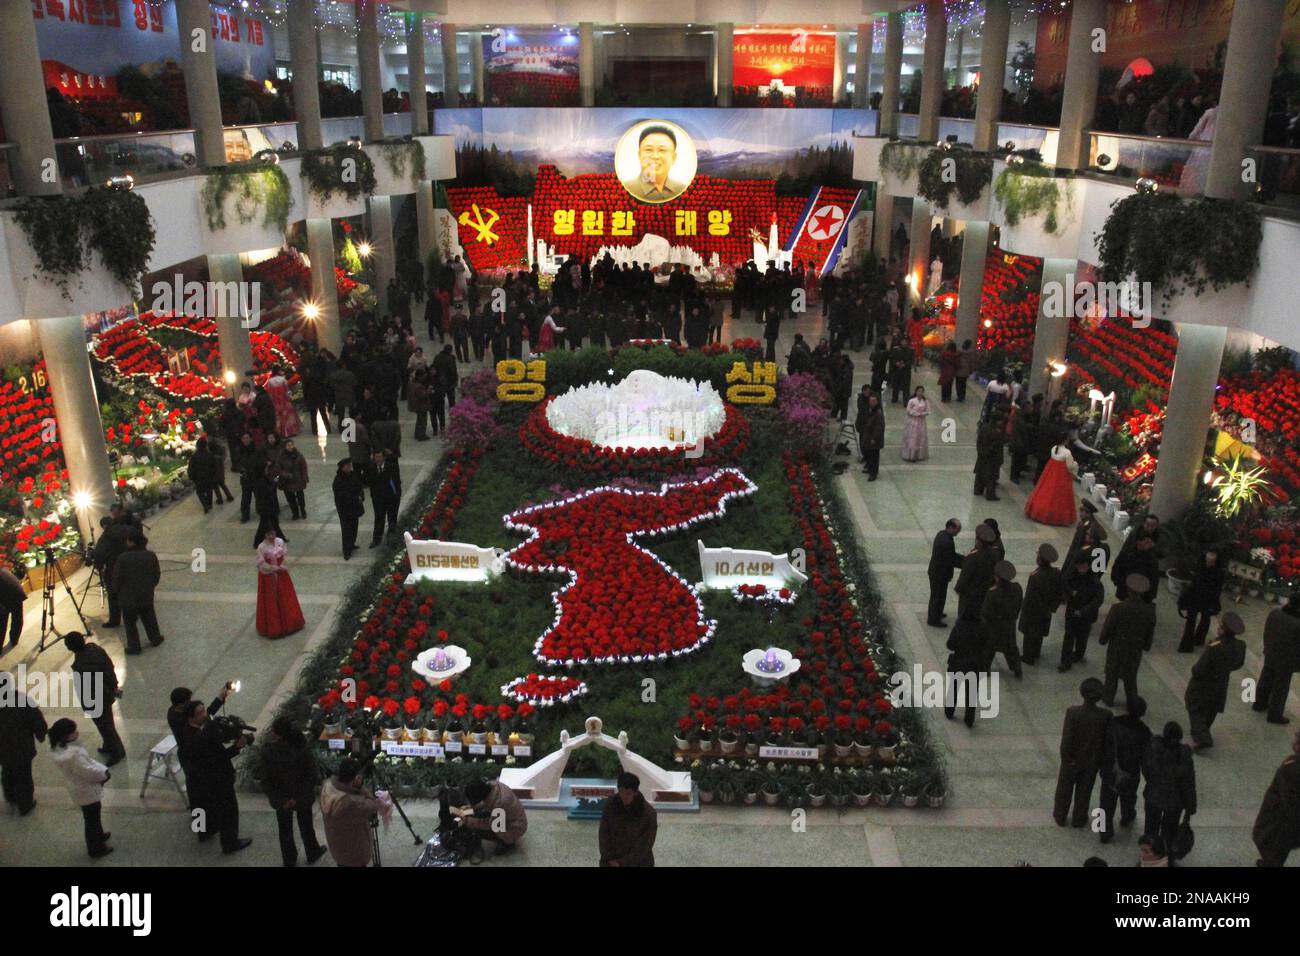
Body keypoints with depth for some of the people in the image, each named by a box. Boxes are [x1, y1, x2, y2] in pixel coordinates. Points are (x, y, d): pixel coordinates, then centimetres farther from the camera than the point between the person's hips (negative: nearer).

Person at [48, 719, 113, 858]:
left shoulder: (61, 747, -6)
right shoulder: (73, 754, -38)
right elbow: (88, 771, -30)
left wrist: (101, 770, -4)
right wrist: (103, 773, -12)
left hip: (81, 788, 9)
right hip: (87, 791, -9)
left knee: (93, 817, 31)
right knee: (92, 819, 12)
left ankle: (98, 836, 52)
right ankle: (95, 848, 31)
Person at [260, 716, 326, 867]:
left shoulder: (268, 751, -26)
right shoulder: (302, 750, -25)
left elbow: (266, 780, -18)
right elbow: (312, 776, -19)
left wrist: (277, 798, -8)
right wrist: (299, 797, -10)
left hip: (281, 798, 0)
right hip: (302, 797, 0)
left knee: (285, 830, 24)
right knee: (306, 826, 24)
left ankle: (289, 859, 39)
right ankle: (312, 853, 44)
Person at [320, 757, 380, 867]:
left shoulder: (327, 785, -20)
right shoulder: (351, 803, -42)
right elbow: (373, 807, -25)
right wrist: (360, 787, -27)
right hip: (353, 852, -7)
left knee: (342, 862, 30)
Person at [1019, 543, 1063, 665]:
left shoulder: (1035, 576, -36)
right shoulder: (1056, 573, -16)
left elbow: (1031, 598, -27)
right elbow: (1061, 593, -5)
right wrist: (1052, 608, 3)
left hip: (1032, 611, -6)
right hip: (1045, 611, 6)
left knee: (1030, 633, 17)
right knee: (1040, 633, 27)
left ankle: (1029, 657, 34)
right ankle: (1036, 653, 47)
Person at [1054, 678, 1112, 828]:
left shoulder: (1072, 712, -30)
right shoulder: (1105, 715, -23)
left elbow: (1066, 739, -24)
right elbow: (1108, 742, -11)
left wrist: (1066, 757, -6)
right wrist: (1103, 762, 5)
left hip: (1072, 759, -1)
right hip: (1092, 761, 1)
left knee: (1065, 788, 23)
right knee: (1084, 791, 24)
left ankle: (1060, 817, 42)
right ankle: (1078, 819, 42)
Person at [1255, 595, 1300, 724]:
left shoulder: (1275, 612, -17)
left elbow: (1266, 631, 1)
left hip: (1270, 655, 6)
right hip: (1285, 660, -6)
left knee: (1265, 680, 25)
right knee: (1280, 687, 14)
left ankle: (1259, 704, 45)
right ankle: (1275, 715, 31)